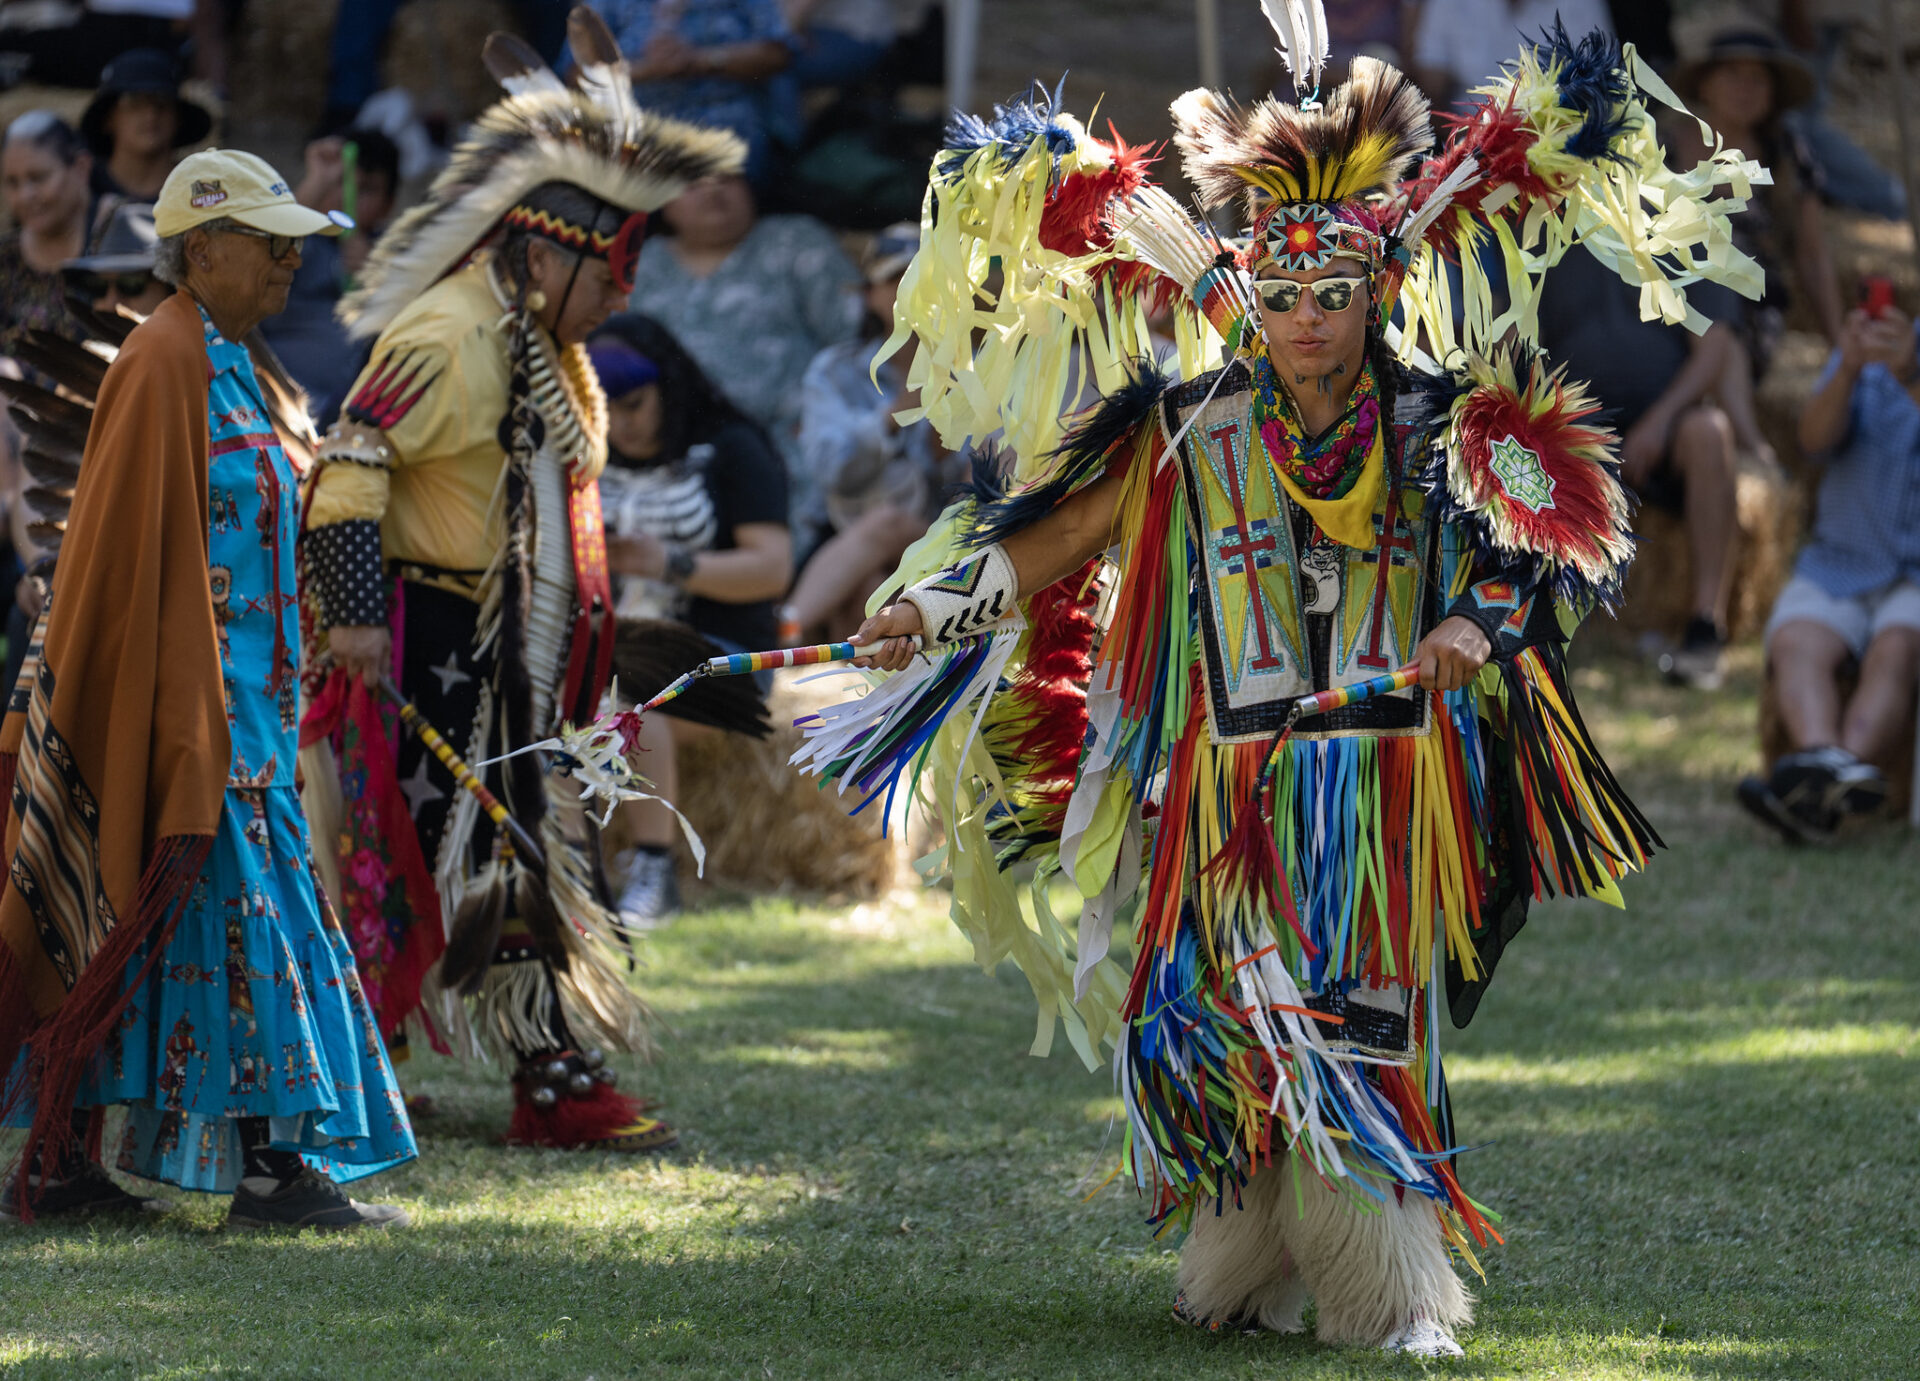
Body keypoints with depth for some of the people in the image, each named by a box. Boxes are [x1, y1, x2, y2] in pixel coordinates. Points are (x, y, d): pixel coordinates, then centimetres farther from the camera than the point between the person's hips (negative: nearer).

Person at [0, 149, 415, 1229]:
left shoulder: (219, 364, 16)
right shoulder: (165, 363, -14)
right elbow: (133, 550, -18)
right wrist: (193, 723, -22)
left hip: (230, 699, 10)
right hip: (184, 696, -10)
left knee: (122, 929, 9)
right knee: (243, 910, -8)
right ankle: (274, 1167, -6)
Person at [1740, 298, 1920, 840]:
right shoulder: (1865, 356, 12)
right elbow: (1816, 436, -6)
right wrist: (1849, 369, -25)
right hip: (1839, 566, 3)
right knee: (1797, 643, -27)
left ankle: (1818, 797, -53)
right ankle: (1827, 765, -54)